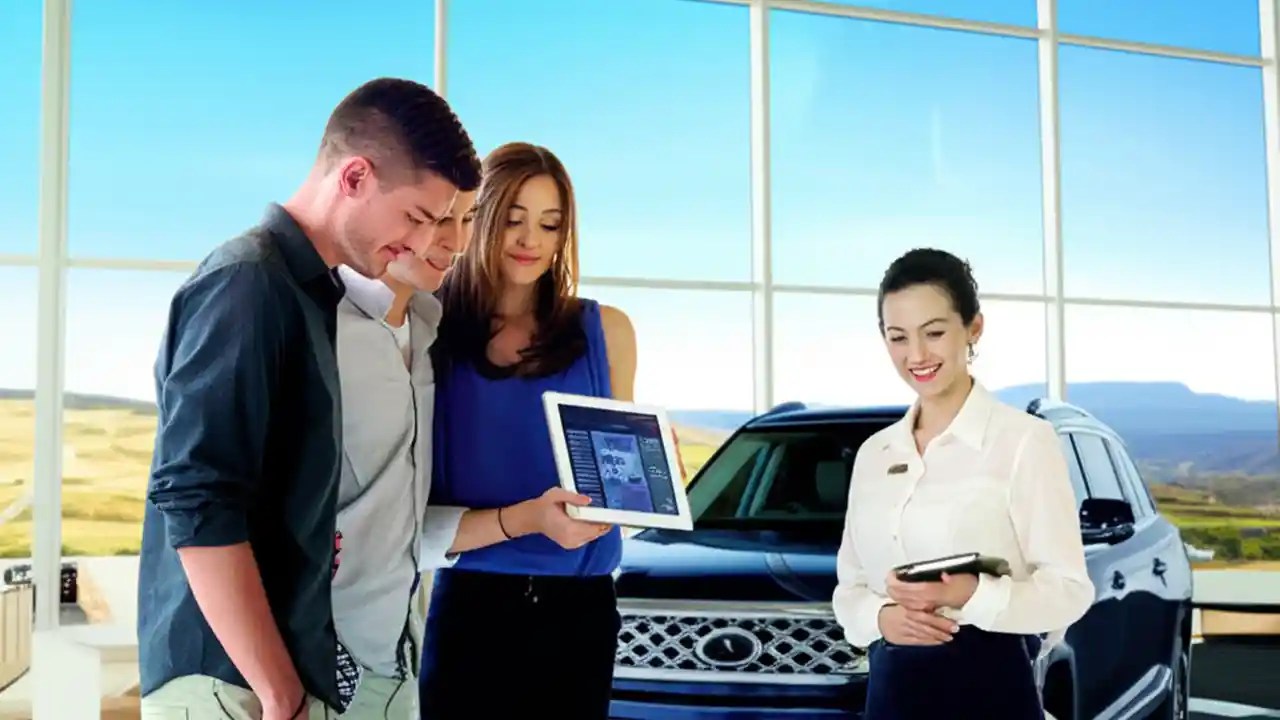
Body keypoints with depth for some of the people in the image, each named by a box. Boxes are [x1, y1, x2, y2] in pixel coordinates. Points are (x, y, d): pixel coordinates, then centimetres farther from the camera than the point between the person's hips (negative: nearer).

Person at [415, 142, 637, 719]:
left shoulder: (605, 330, 1)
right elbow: (422, 517, -7)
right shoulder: (434, 336, -5)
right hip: (471, 607, -2)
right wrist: (525, 519, -22)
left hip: (580, 608, 2)